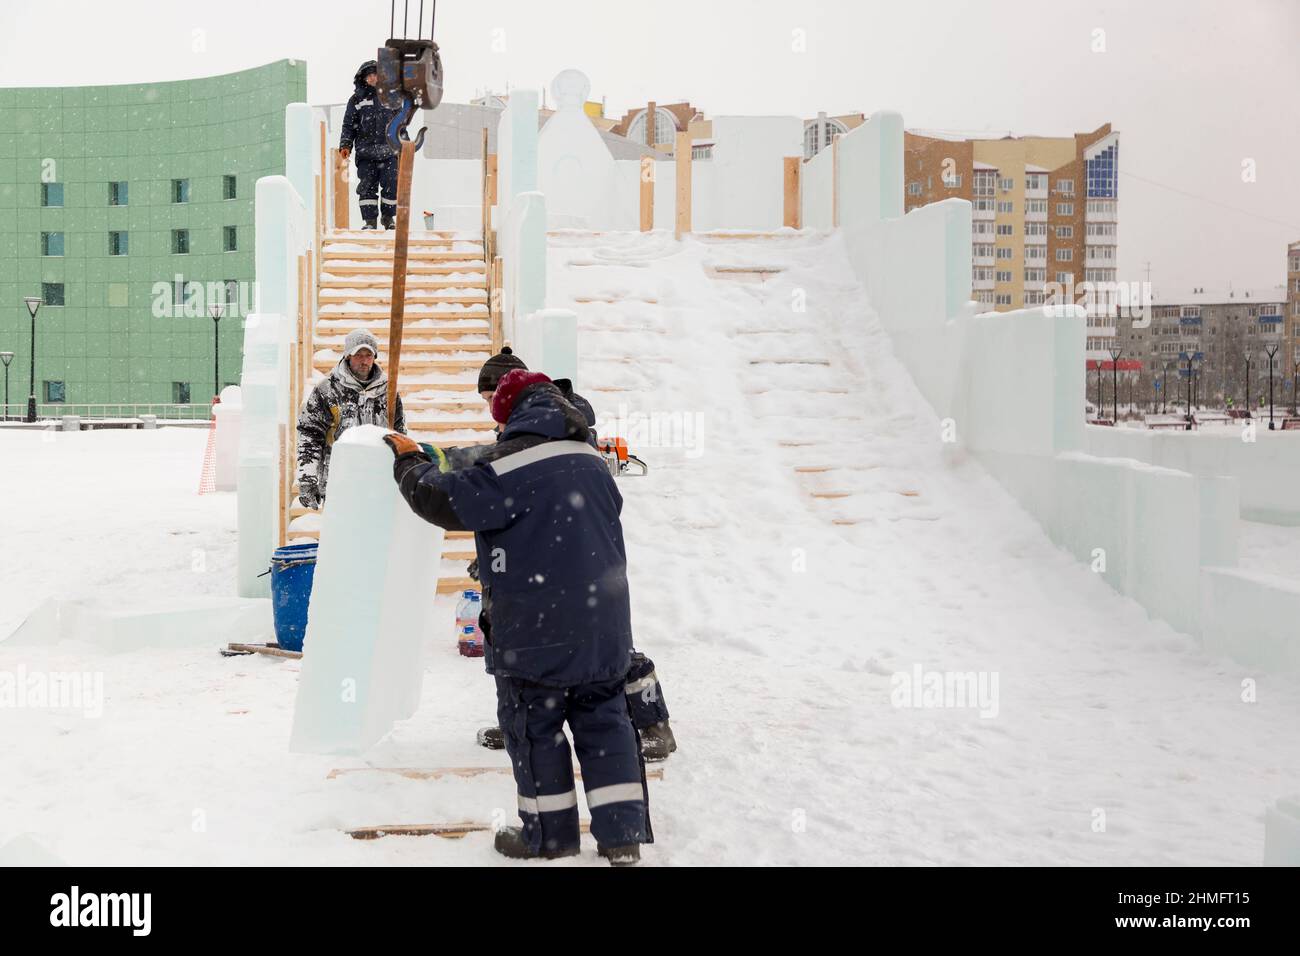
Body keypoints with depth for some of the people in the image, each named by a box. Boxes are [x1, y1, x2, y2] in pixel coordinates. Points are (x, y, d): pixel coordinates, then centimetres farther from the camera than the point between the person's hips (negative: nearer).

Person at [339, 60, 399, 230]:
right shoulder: (357, 99, 8)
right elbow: (349, 125, 8)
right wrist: (345, 146, -4)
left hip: (388, 152, 1)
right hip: (366, 153, -1)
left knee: (392, 185, -5)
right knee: (367, 187, -3)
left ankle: (388, 217, 13)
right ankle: (370, 221, 4)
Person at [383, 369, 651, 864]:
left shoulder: (511, 461, -14)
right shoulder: (592, 460, 10)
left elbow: (445, 501, -14)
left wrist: (410, 461, 4)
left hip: (537, 629, -6)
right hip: (603, 624, 7)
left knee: (534, 727, 8)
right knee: (603, 719, 13)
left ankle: (550, 833, 18)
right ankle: (622, 832, 12)